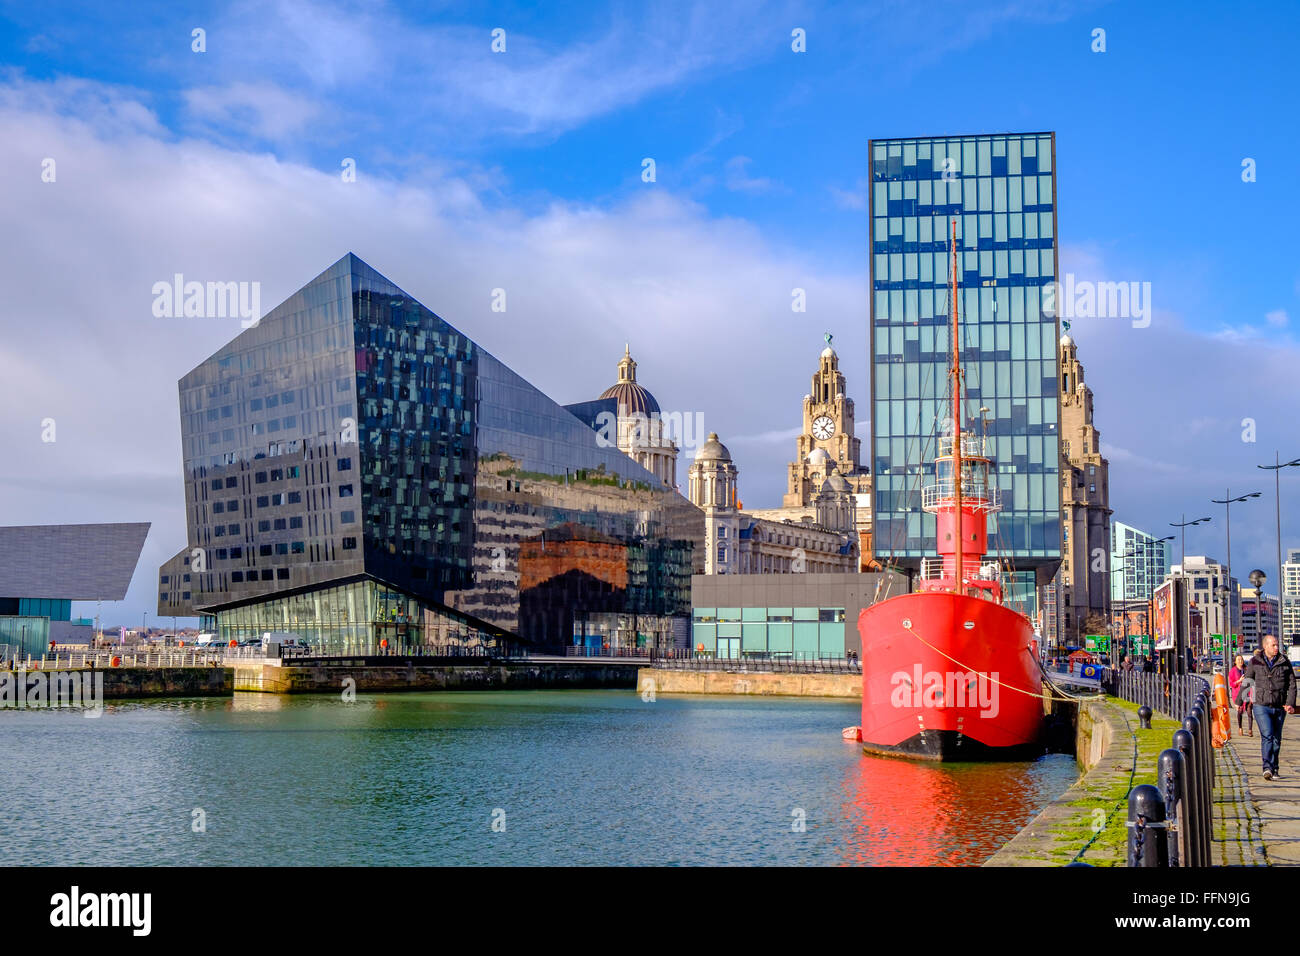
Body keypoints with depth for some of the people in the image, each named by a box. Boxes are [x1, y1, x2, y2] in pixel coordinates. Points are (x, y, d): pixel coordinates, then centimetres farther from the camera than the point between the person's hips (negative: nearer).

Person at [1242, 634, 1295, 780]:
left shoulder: (1284, 663, 5)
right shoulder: (1254, 662, 1)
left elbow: (1292, 685, 5)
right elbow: (1247, 681, 10)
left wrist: (1290, 703, -7)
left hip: (1279, 707, 3)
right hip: (1261, 706, -2)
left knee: (1277, 738, 9)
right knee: (1267, 735, -17)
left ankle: (1274, 769, 21)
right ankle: (1267, 767, -23)